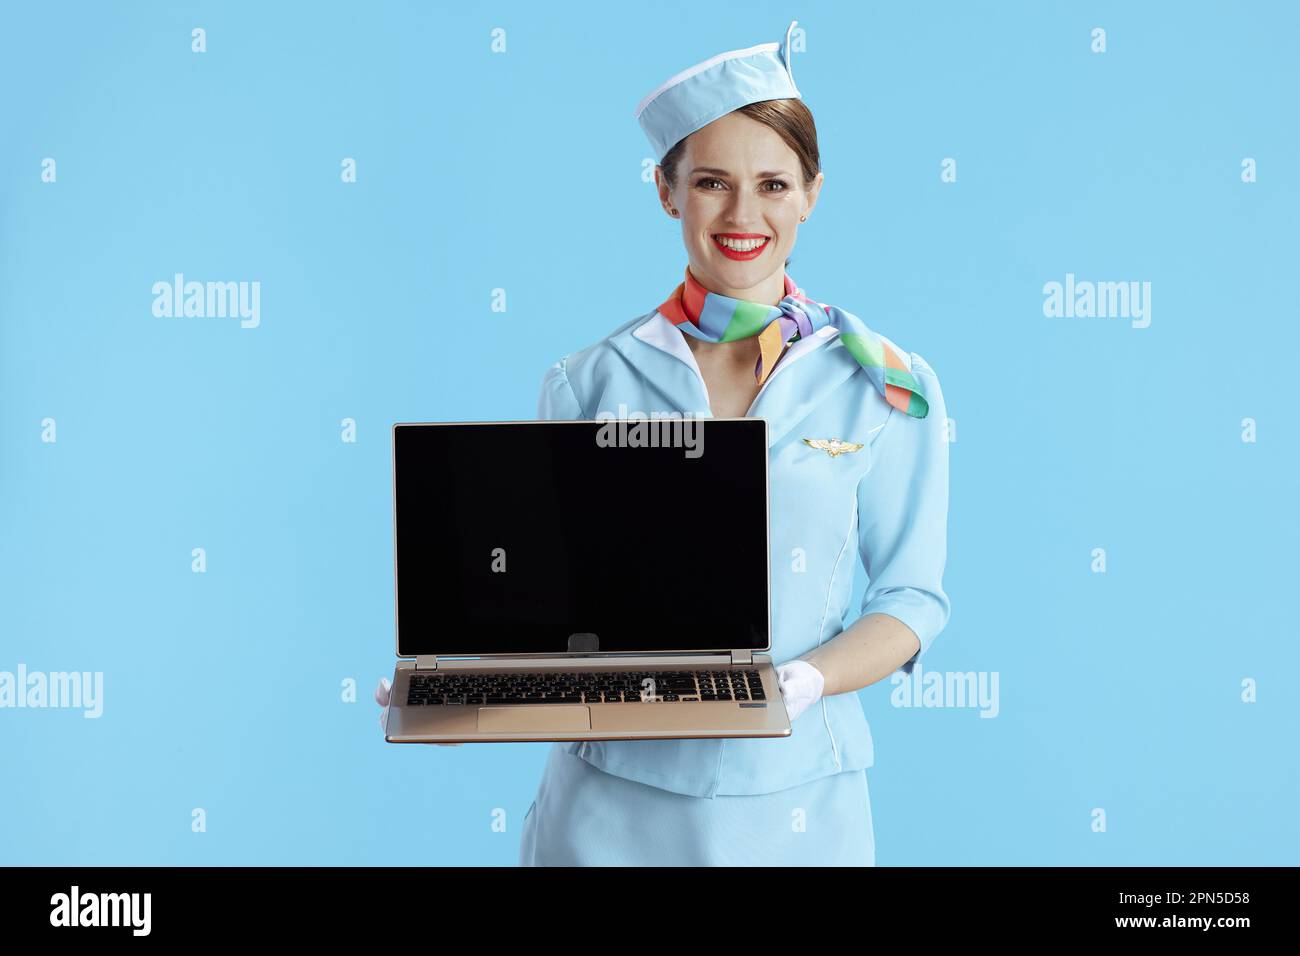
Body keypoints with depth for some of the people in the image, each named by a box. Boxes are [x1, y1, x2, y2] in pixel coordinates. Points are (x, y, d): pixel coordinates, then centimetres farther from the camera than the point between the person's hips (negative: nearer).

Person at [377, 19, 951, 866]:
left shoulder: (888, 387, -3)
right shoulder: (589, 383, 0)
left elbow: (912, 597, -1)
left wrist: (801, 681, -18)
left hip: (788, 796, 0)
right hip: (610, 790, 1)